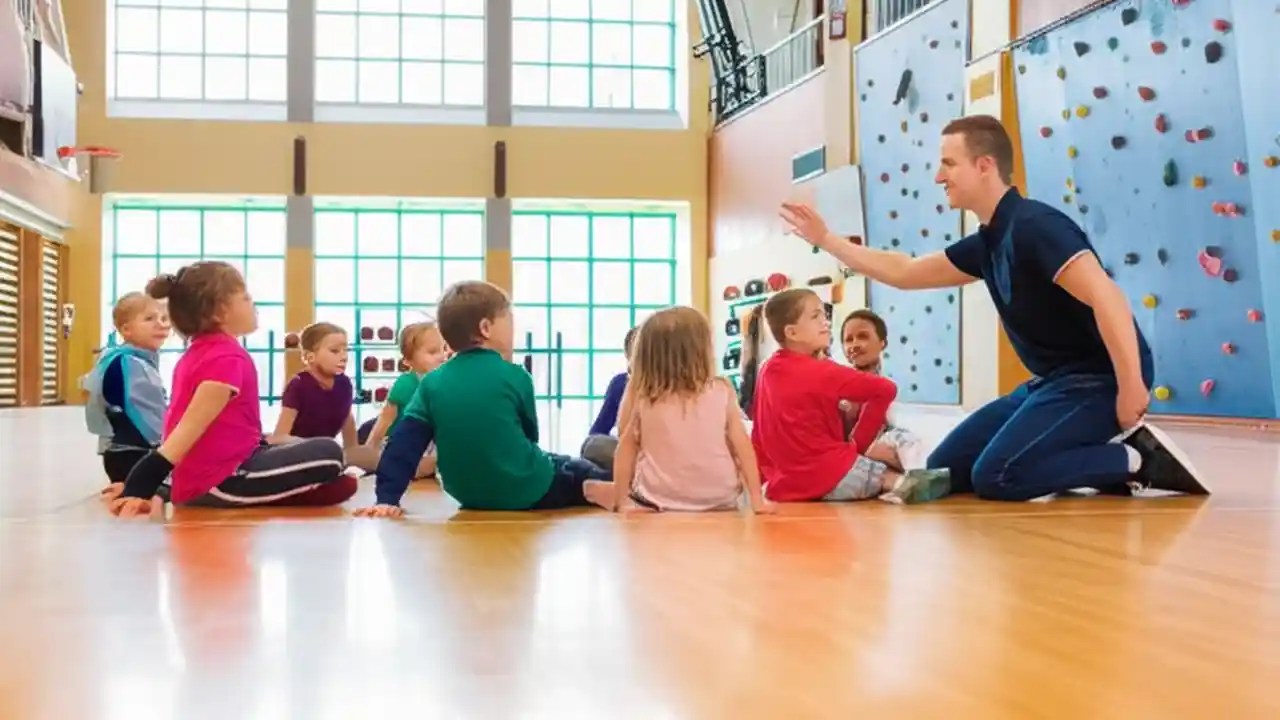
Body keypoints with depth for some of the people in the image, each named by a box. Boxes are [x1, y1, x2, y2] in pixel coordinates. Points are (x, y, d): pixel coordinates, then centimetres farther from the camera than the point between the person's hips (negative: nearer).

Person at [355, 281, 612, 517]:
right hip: (526, 492, -5)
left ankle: (588, 491, 24)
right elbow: (530, 435, 1)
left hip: (471, 496, 5)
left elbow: (405, 443, -9)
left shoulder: (432, 382, -4)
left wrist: (387, 498, -9)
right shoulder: (515, 376, -13)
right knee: (580, 471, 23)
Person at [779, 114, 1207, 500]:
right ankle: (1105, 456, 6)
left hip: (1098, 378, -9)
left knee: (995, 478, -20)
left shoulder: (1034, 226, -18)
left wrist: (1132, 389, -30)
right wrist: (825, 239, 20)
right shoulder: (987, 243, 10)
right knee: (946, 469, 8)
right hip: (1055, 381, 9)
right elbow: (905, 273, 21)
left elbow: (1106, 297, -28)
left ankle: (1136, 460, -8)